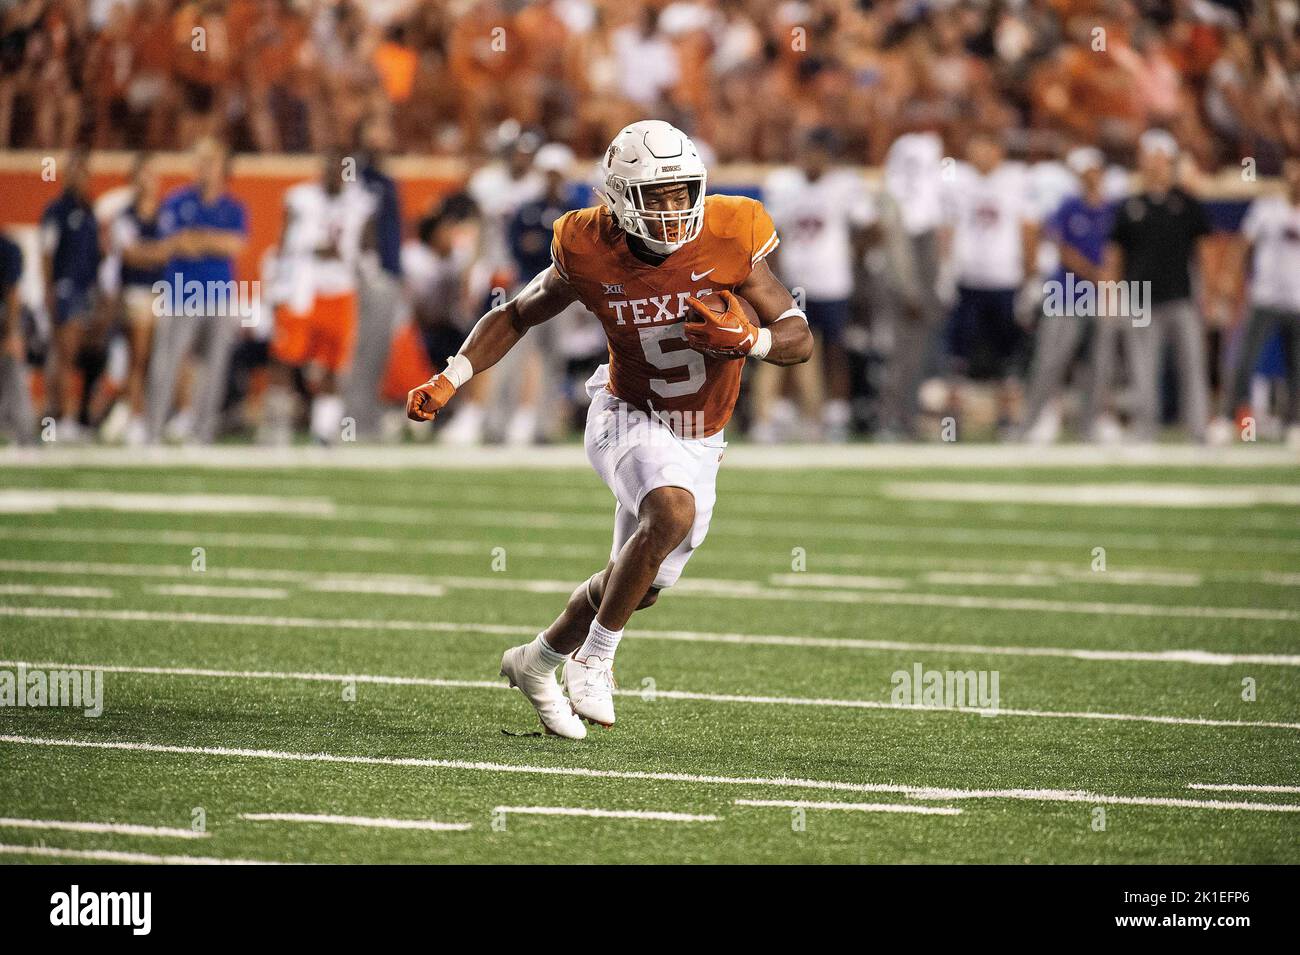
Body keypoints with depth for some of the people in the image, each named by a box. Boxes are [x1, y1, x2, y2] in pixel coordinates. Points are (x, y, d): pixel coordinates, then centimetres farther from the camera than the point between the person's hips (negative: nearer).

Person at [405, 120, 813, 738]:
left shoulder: (727, 242, -18)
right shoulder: (590, 254, -17)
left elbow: (800, 338, -10)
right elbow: (517, 316, 1)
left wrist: (746, 339, -31)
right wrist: (450, 379, -10)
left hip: (698, 443, 3)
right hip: (629, 418, -3)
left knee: (640, 584, 13)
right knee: (673, 513, -33)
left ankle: (537, 661, 41)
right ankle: (594, 659, -16)